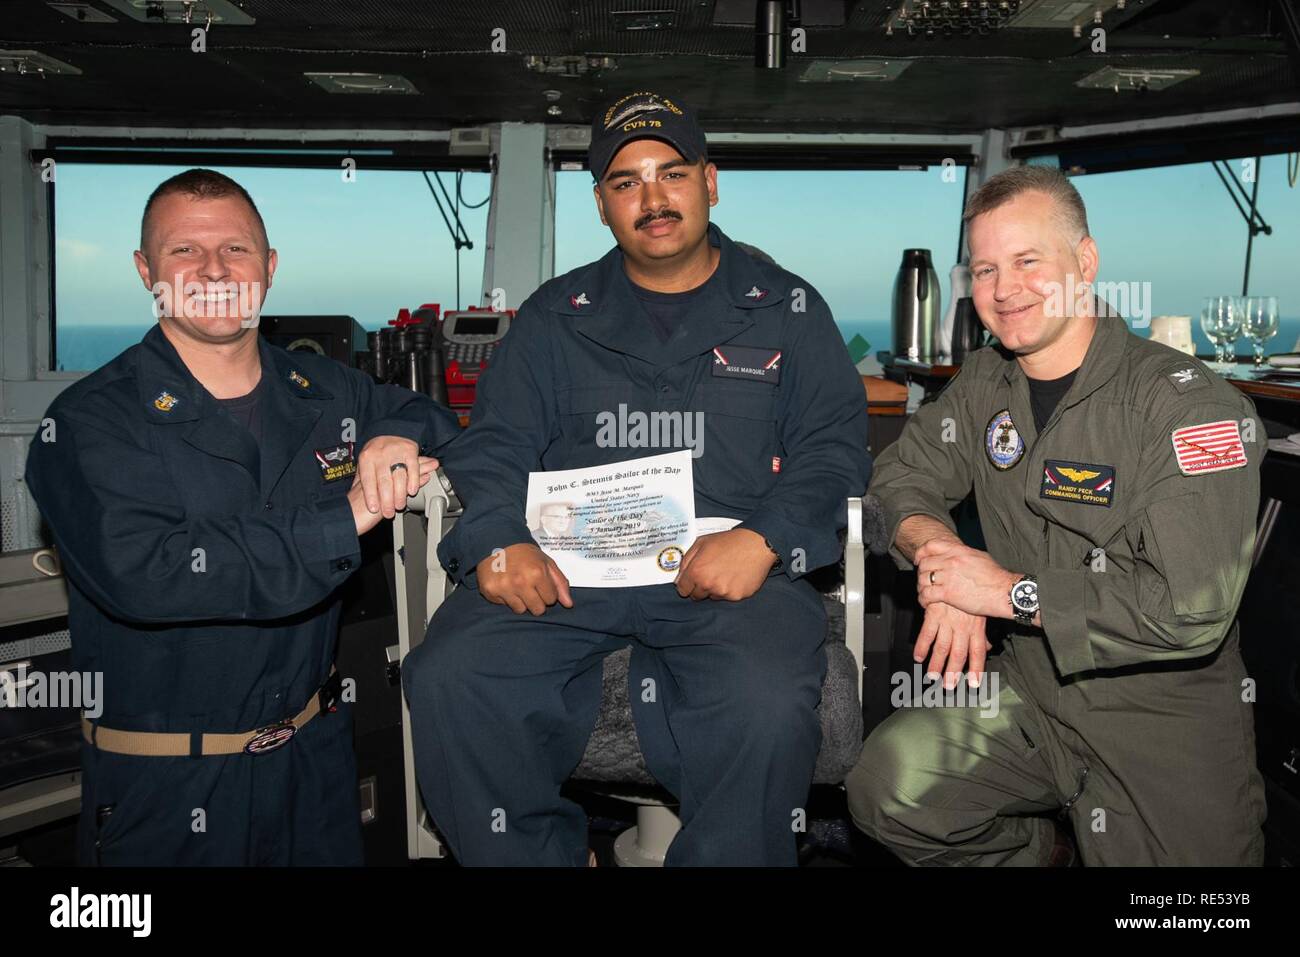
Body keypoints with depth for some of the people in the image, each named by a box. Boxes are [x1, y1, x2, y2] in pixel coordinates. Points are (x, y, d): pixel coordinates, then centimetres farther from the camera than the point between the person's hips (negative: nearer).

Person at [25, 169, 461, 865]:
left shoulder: (322, 390, 2)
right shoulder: (90, 423, -13)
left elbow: (432, 417, 16)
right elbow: (137, 574, -27)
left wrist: (398, 439, -10)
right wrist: (342, 520, -28)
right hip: (163, 783, -4)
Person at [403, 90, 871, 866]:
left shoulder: (787, 308, 15)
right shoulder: (555, 316, 20)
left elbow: (835, 446, 7)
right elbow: (494, 450, 14)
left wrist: (764, 538, -13)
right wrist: (497, 542, -8)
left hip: (727, 573, -1)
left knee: (767, 706, -32)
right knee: (449, 679, -24)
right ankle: (542, 854, 1)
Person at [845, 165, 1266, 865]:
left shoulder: (1192, 406, -18)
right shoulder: (986, 382, 4)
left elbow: (1192, 609, -25)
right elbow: (901, 474, 8)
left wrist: (1010, 590, -20)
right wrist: (938, 552, -14)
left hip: (1166, 734, -4)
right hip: (1026, 694, 4)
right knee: (888, 787, -16)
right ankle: (1040, 848, 12)